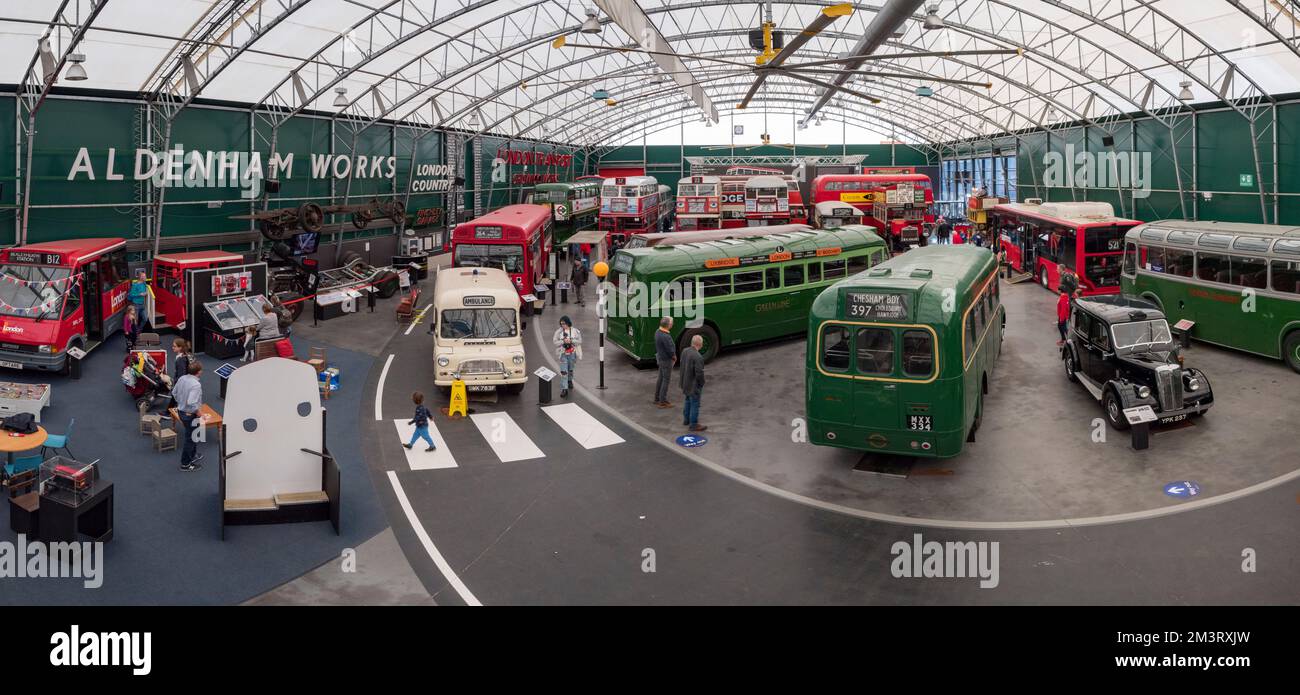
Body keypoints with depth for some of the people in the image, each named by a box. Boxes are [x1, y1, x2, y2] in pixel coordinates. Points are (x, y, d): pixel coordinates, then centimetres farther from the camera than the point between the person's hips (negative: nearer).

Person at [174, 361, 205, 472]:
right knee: (191, 439, 8)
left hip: (181, 411, 8)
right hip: (190, 415, -8)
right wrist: (199, 415, -19)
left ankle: (192, 456, 45)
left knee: (192, 435, 28)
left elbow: (174, 393, 9)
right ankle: (185, 464, 20)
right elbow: (192, 403, -33)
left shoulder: (182, 378, -5)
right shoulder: (196, 385, -29)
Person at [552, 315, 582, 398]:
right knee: (563, 372, -9)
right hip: (563, 354, -1)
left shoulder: (575, 331, -4)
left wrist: (571, 341, -20)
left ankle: (570, 381, 50)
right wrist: (563, 341, -21)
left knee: (571, 370, 20)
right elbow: (554, 342, -6)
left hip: (572, 354, 1)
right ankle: (564, 389, -10)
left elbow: (579, 341, -5)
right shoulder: (558, 332, -5)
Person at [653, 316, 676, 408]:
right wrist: (674, 357, -3)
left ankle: (657, 399, 28)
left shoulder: (658, 332, -1)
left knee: (661, 379, 19)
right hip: (667, 360, -9)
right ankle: (663, 402, 8)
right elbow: (670, 350, -23)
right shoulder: (666, 337, -31)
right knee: (666, 380, 1)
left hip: (660, 358, 9)